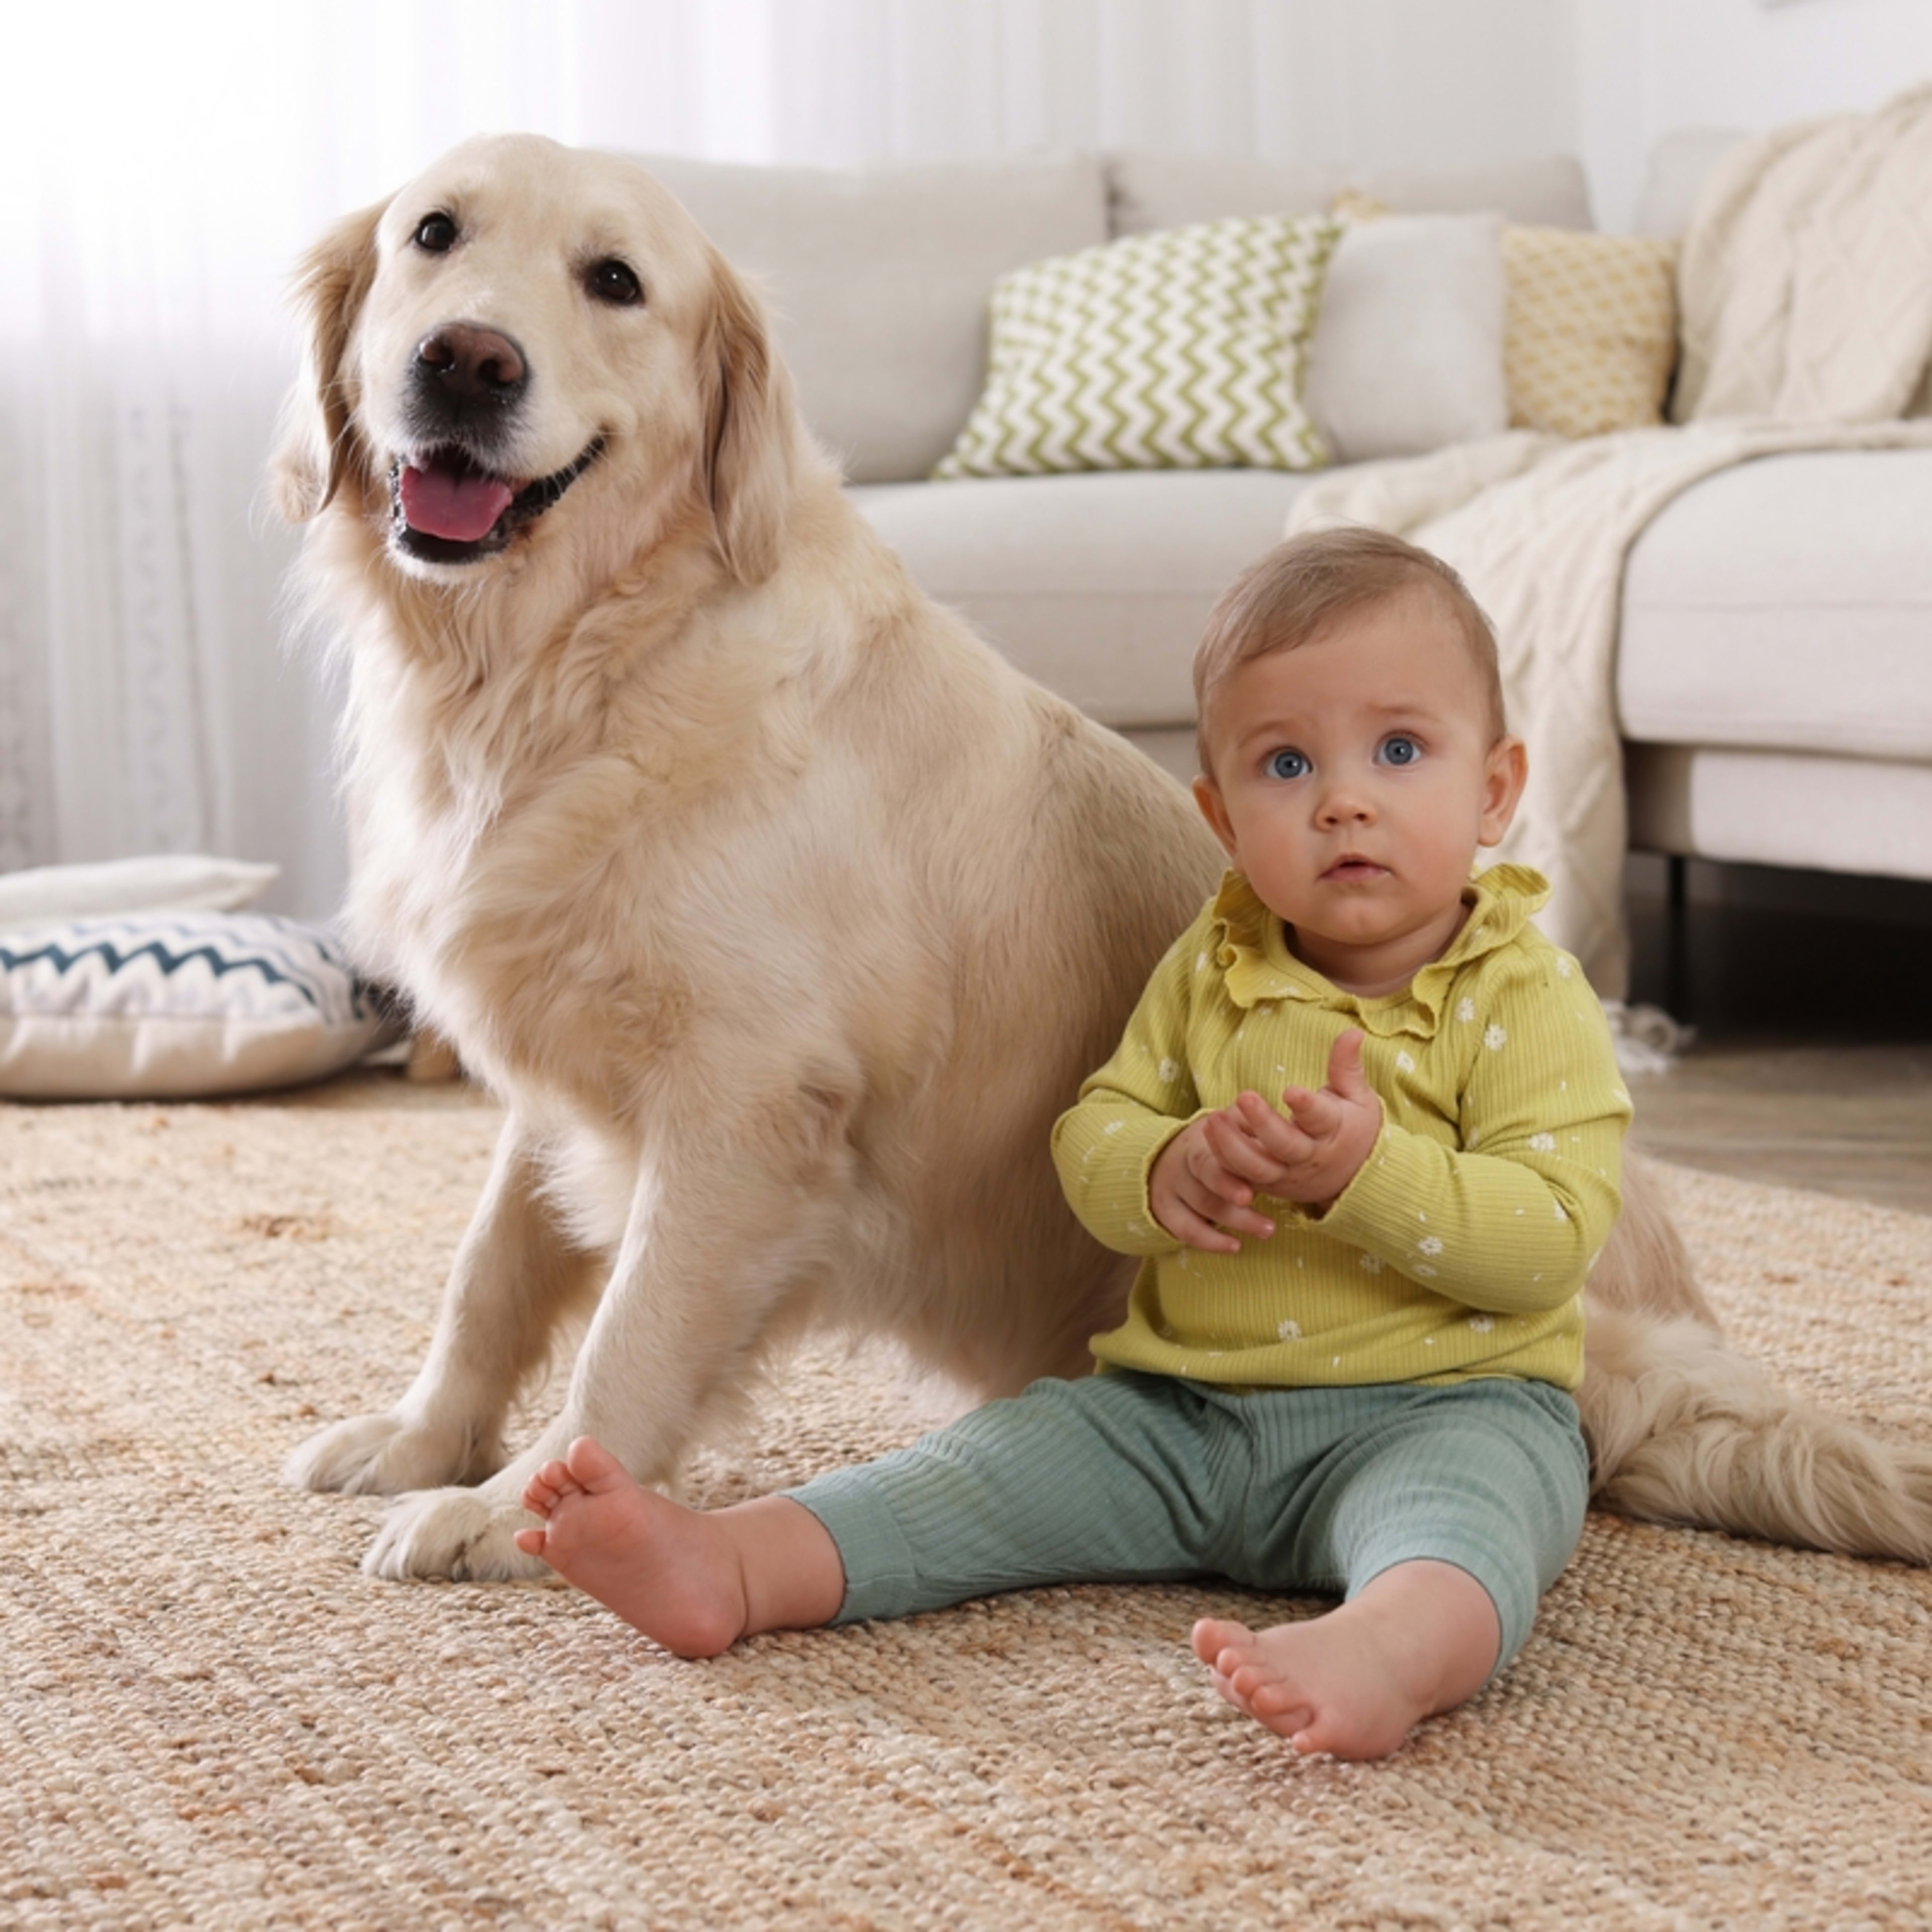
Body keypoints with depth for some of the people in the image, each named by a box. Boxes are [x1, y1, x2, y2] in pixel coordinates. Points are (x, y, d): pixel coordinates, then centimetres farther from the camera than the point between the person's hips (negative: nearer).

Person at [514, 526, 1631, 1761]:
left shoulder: (1529, 1000, -7)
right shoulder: (1207, 975, 9)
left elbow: (1555, 1240, -15)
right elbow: (1090, 1137, 8)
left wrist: (1371, 1172, -29)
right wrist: (1167, 1172, -17)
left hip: (1441, 1406, -6)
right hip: (1183, 1408, 6)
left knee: (1464, 1497, -37)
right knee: (1007, 1461, -9)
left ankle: (1390, 1650, -68)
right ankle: (729, 1566, -22)